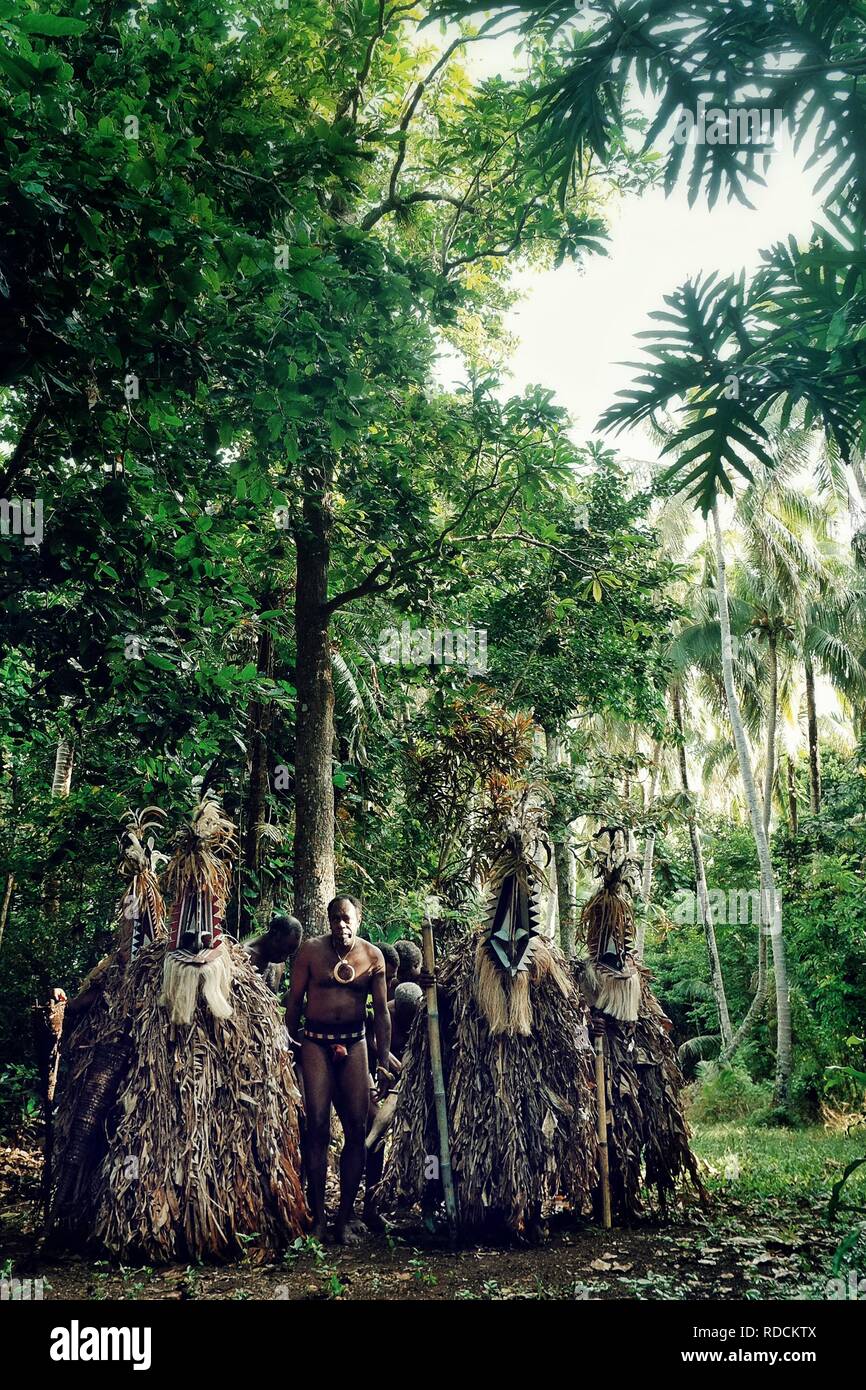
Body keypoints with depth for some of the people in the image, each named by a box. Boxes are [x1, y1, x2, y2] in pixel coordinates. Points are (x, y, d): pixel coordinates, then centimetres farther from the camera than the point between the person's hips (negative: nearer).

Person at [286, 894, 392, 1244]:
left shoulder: (372, 956, 2)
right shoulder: (311, 950, -3)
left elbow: (381, 1011, 5)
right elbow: (294, 1001, 2)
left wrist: (383, 1064, 2)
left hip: (353, 1042, 2)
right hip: (315, 1041, -2)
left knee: (356, 1129, -1)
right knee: (318, 1126, -6)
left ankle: (345, 1216, 10)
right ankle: (317, 1216, 3)